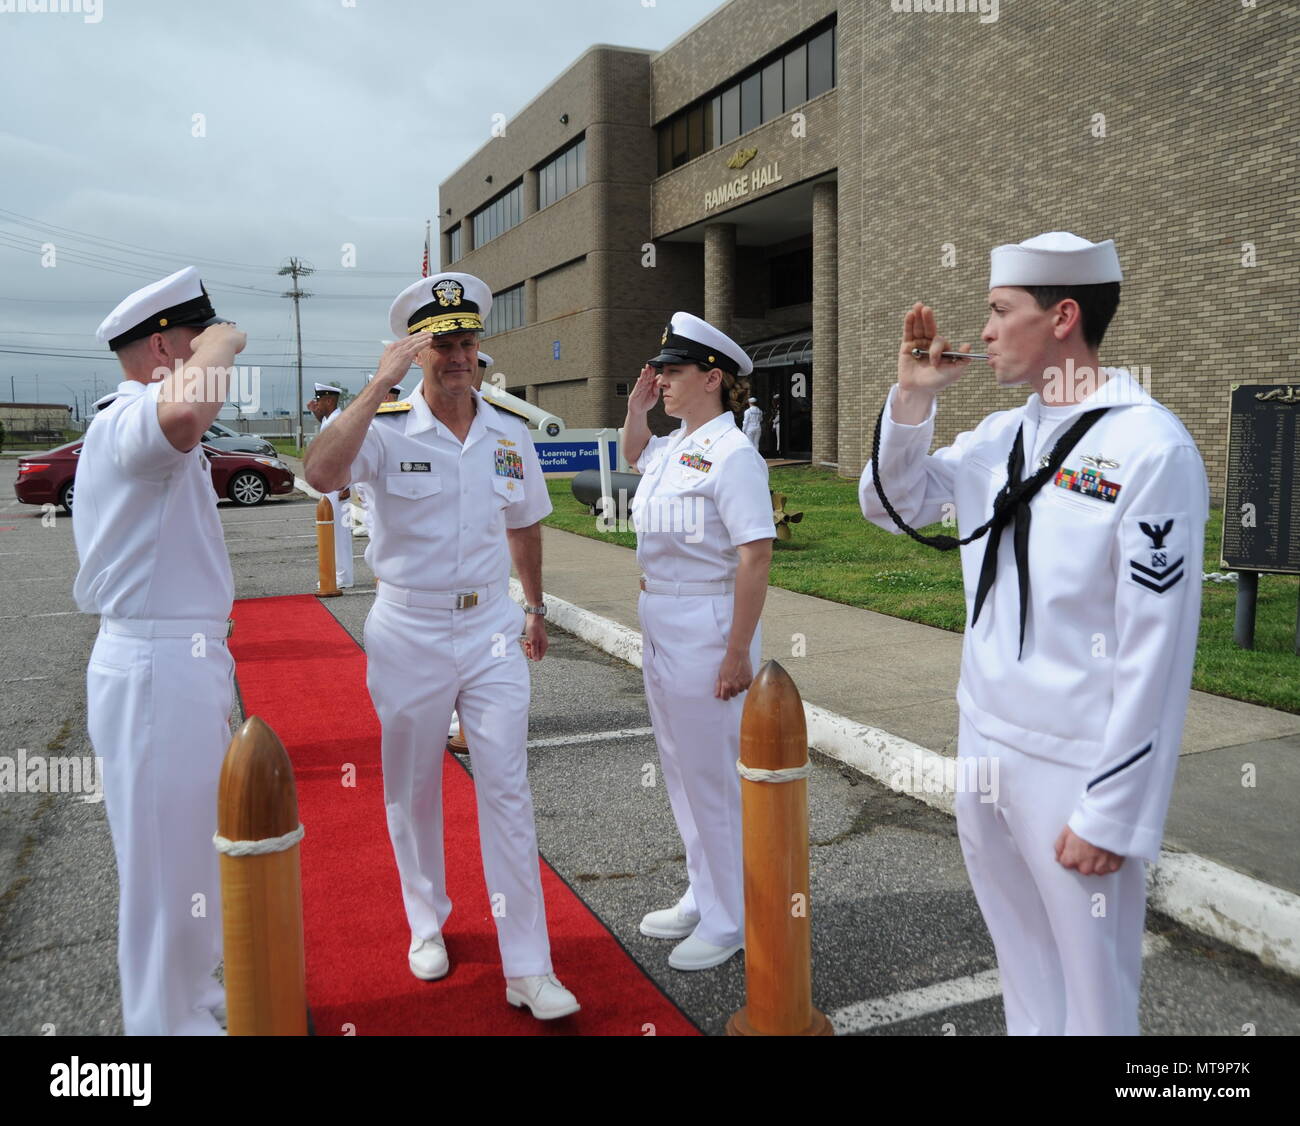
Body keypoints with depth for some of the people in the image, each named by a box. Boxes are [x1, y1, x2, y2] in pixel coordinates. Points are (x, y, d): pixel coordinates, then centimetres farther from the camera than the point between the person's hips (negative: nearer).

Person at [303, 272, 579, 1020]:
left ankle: (528, 968, 7)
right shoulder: (387, 427, -10)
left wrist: (535, 608, 22)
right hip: (410, 633, -2)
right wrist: (381, 384, -30)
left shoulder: (510, 436, 3)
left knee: (508, 789, -1)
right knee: (413, 791, 12)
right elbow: (322, 473, -32)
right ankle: (428, 925, 36)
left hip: (491, 629, 2)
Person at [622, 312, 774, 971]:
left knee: (712, 776, 2)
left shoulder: (731, 455, -18)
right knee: (680, 768, 19)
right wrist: (636, 408, 15)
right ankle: (702, 898, 36)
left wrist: (737, 655, -23)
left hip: (707, 628, -10)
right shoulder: (673, 447, 9)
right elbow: (633, 456, 34)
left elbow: (756, 557, -23)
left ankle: (729, 921, 21)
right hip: (659, 627, 10)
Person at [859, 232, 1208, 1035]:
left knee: (1093, 995, 10)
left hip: (1076, 771, -6)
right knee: (1024, 972, 22)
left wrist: (1113, 812, -15)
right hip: (983, 747, 6)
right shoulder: (1001, 436, 5)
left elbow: (1155, 652, -17)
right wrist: (914, 397, -1)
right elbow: (892, 505, 14)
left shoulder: (1150, 447, -16)